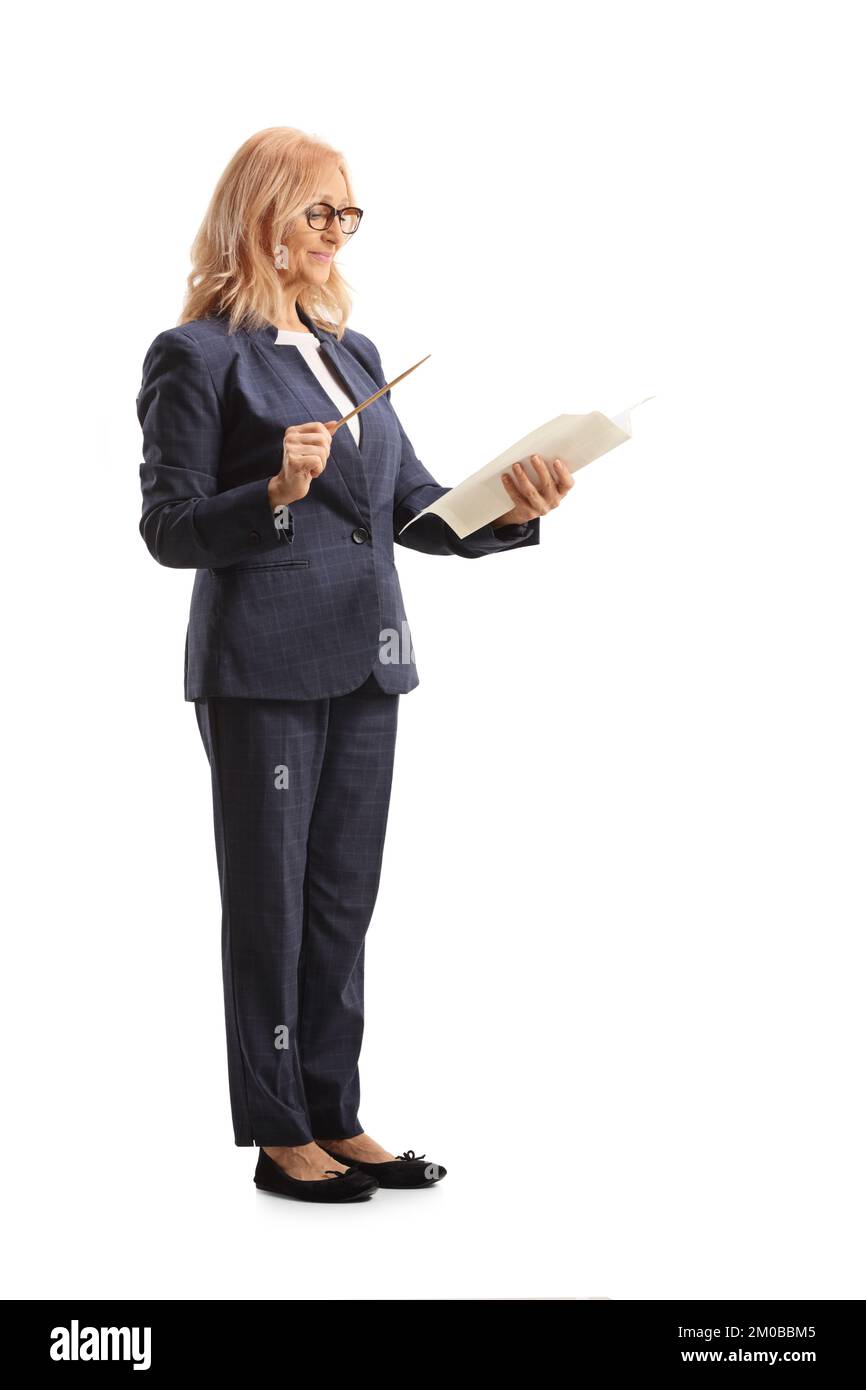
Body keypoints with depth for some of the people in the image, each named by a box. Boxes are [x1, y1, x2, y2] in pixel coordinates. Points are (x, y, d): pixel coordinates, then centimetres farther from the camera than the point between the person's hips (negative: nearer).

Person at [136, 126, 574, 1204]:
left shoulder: (354, 353, 15)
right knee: (269, 905, 3)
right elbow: (169, 529, -9)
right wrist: (275, 492, -25)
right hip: (261, 671, -7)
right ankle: (279, 1137, 15)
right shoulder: (198, 355, -6)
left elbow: (414, 507, 14)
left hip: (364, 667, 7)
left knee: (343, 900, 12)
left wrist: (509, 513, -4)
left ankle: (336, 1121, 23)